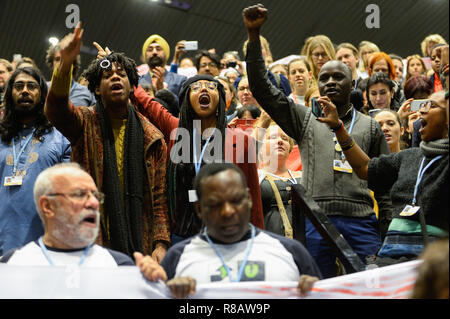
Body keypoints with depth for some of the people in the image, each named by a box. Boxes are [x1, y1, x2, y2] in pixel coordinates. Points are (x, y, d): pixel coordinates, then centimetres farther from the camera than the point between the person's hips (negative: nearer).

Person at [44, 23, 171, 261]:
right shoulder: (85, 124, 5)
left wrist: (161, 243, -4)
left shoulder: (152, 137, 9)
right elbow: (56, 107, -18)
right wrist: (65, 64, -36)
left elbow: (160, 197, 7)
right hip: (90, 244, -1)